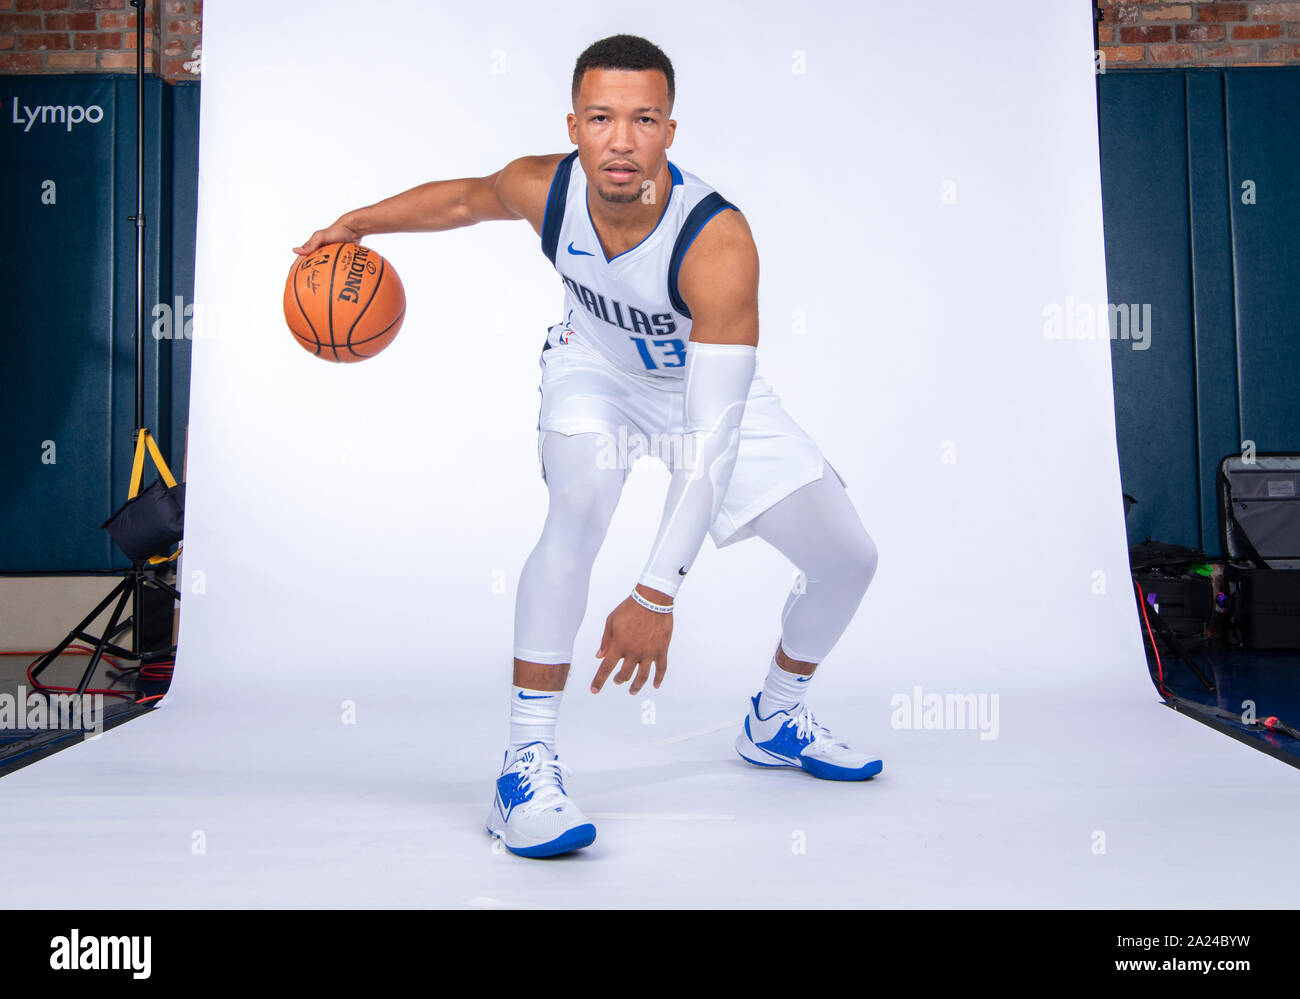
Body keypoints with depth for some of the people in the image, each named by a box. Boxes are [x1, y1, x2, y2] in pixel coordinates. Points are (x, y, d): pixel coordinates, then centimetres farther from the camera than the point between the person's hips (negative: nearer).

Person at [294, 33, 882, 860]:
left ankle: (777, 719, 27)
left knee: (849, 558, -1)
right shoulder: (543, 187, -27)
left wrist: (657, 595, -45)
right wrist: (357, 223, 7)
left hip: (714, 386, 0)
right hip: (594, 370, 0)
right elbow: (466, 198, 1)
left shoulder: (718, 241, -39)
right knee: (579, 503, -34)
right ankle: (528, 762, -23)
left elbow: (712, 435, -42)